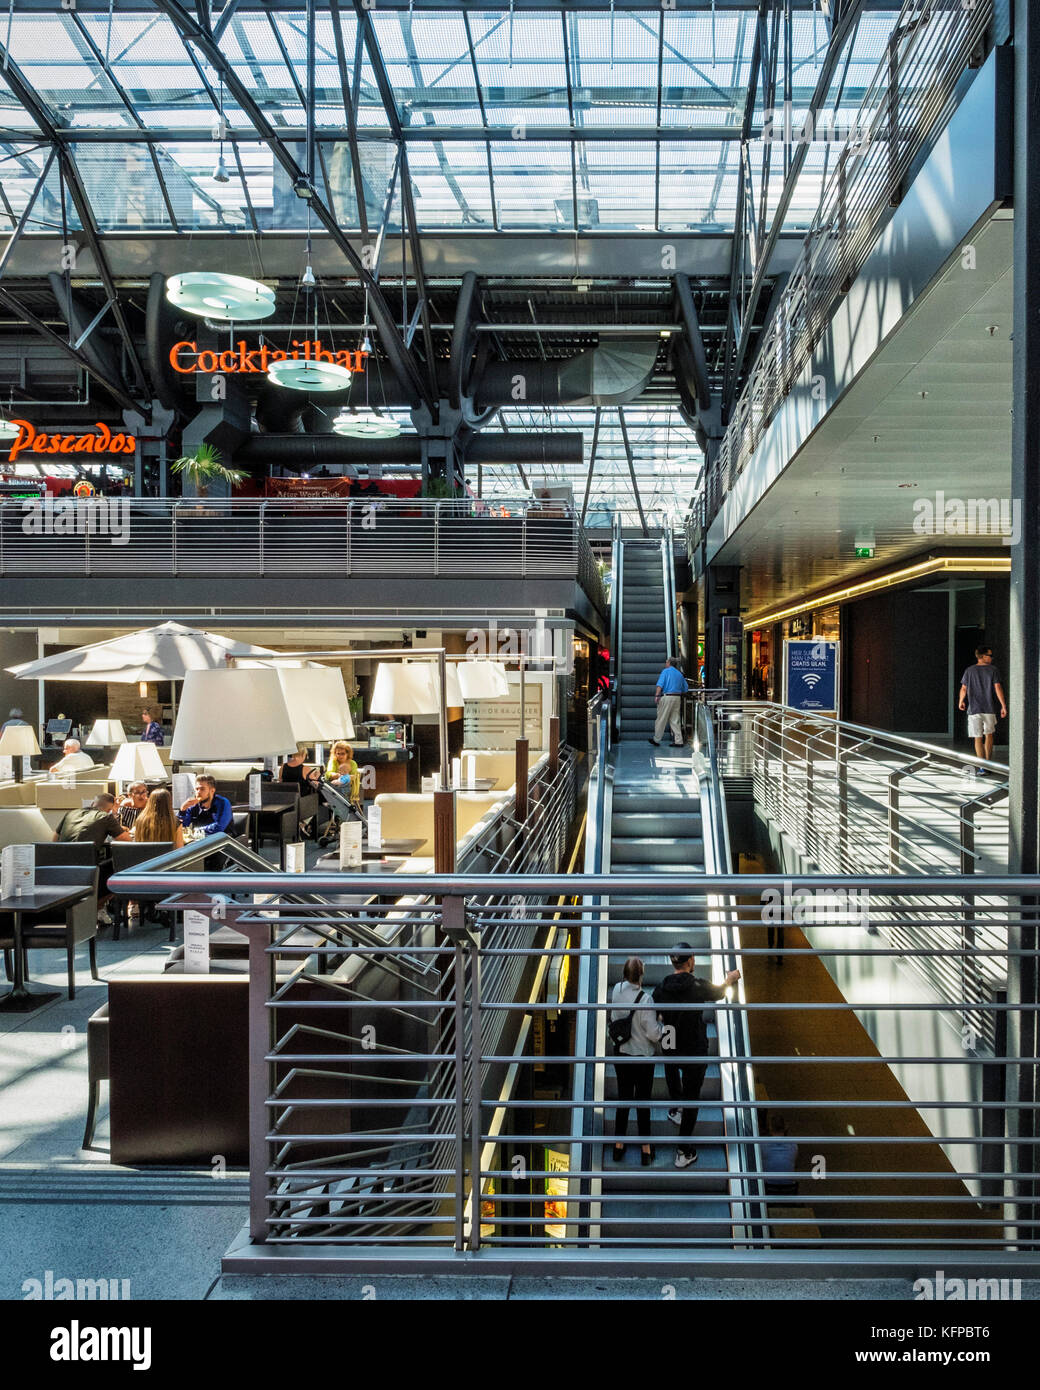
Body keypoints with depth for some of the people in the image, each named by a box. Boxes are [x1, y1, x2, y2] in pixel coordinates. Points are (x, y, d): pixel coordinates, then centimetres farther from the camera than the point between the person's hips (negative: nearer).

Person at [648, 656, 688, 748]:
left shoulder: (666, 671, -1)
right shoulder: (680, 674, 17)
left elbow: (660, 684, -14)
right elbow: (685, 689, 18)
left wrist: (657, 696, -18)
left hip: (667, 697, -6)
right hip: (677, 698, 6)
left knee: (661, 719, 1)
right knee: (675, 720, 8)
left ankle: (656, 740, 8)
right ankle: (678, 741, 4)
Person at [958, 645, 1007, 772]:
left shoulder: (969, 671, 3)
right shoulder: (993, 670, -2)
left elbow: (964, 689, 5)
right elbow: (998, 688, -9)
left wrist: (961, 702, 23)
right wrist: (1003, 706, -7)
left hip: (974, 709, 0)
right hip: (989, 709, 0)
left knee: (978, 738, 1)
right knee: (989, 735, 18)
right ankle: (987, 764, 20)